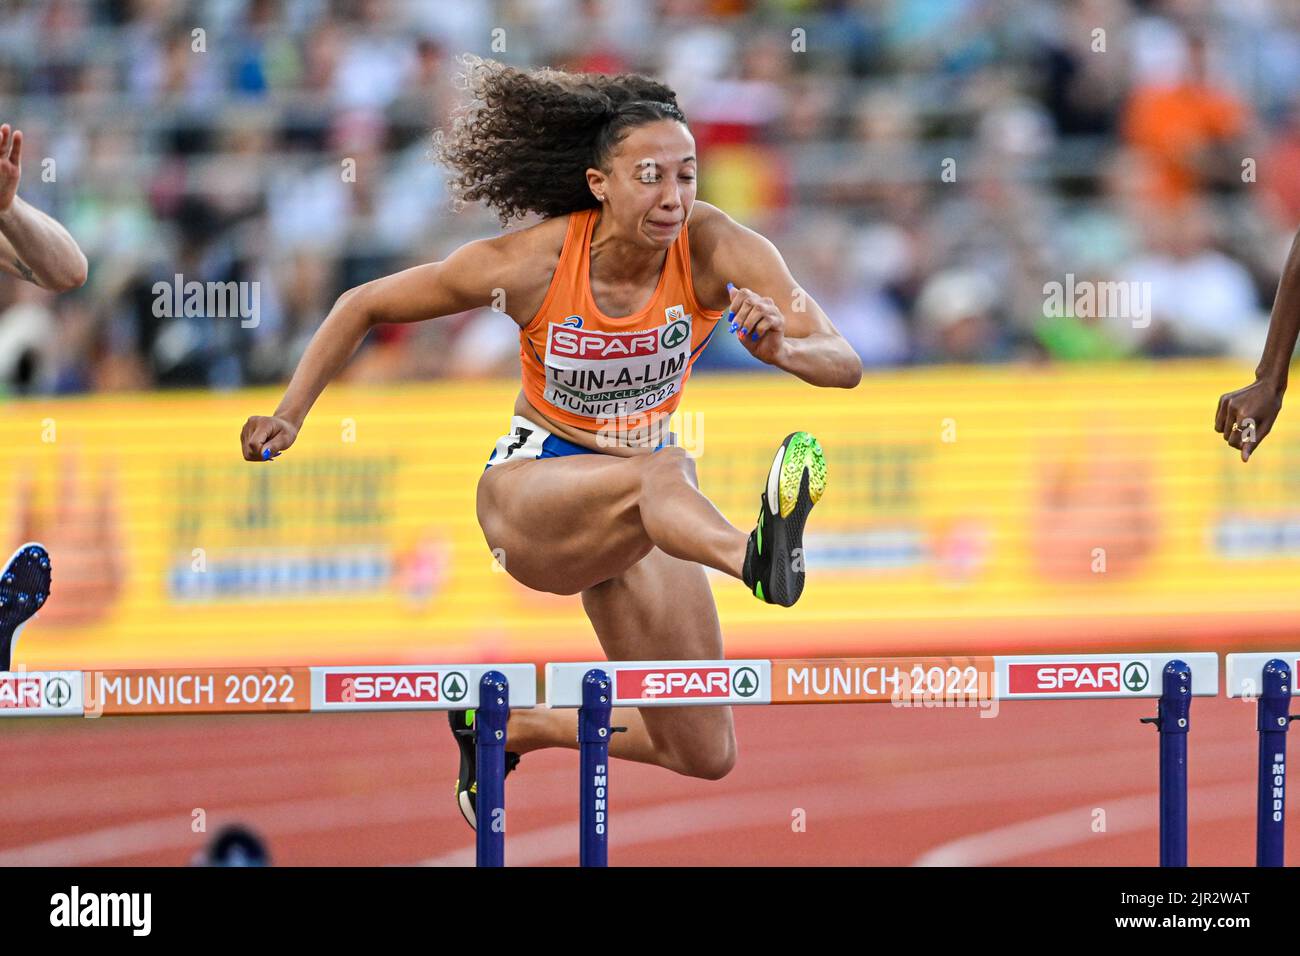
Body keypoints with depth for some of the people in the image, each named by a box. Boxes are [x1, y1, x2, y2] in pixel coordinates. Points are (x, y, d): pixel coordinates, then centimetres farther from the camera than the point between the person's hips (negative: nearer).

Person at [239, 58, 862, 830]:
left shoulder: (717, 251, -19)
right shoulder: (532, 263, -20)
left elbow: (845, 365, -27)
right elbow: (366, 306, -6)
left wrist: (782, 348, -49)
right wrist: (290, 415, -13)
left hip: (632, 523, 4)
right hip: (533, 487, -4)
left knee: (704, 755, 2)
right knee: (660, 475, -41)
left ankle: (509, 726, 24)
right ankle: (756, 556, -76)